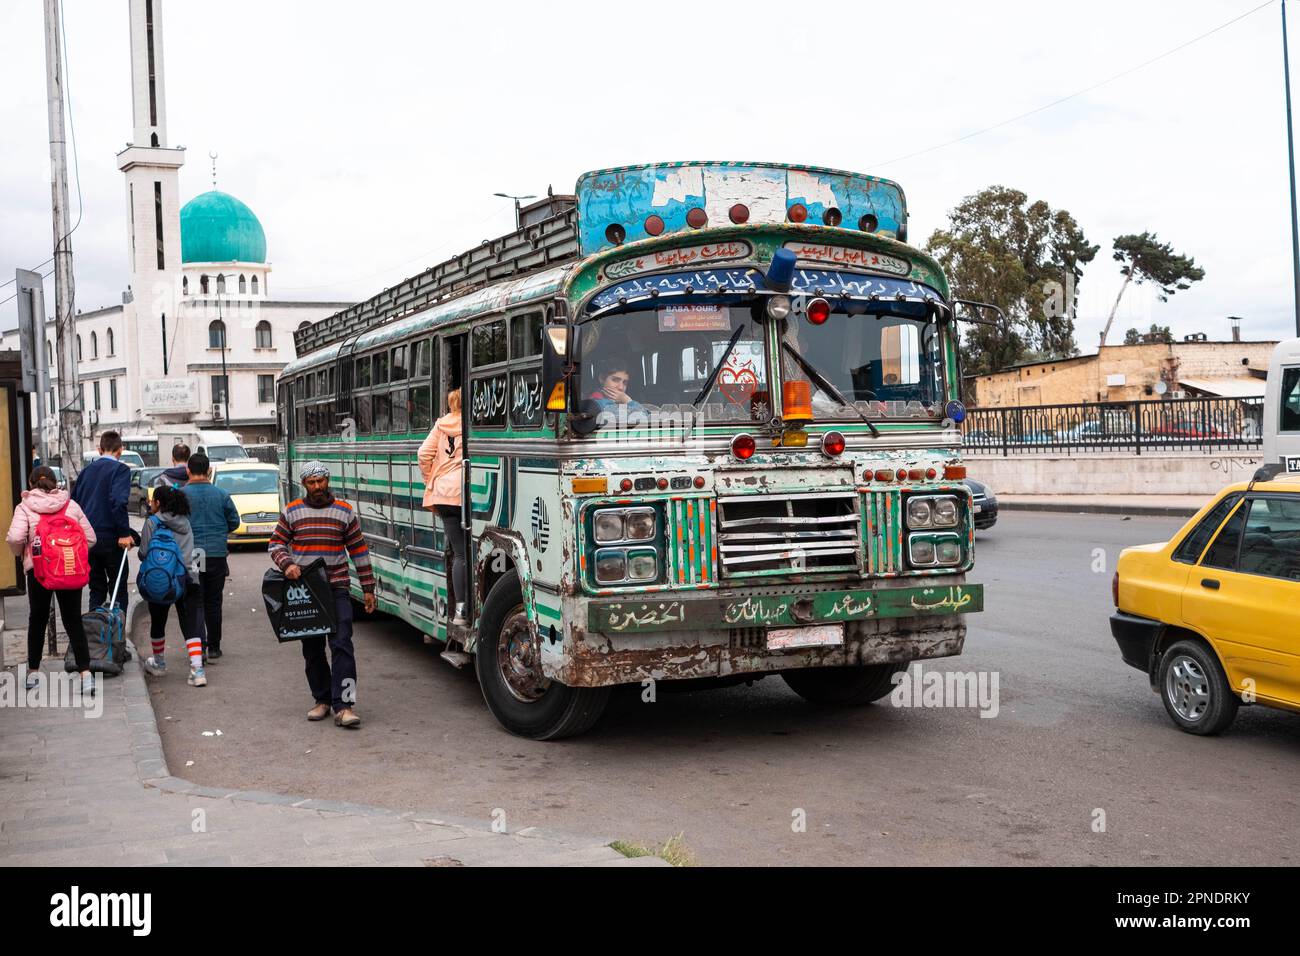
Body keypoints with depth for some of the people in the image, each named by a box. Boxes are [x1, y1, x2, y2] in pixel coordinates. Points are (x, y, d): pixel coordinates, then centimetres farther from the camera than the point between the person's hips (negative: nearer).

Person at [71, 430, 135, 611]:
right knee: (119, 589, 4)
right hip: (110, 538, -5)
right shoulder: (121, 469, -7)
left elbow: (74, 501, 13)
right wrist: (124, 533, -19)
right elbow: (119, 501, -21)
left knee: (96, 590, 13)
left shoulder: (87, 470, 12)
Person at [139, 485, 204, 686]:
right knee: (190, 624, -2)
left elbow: (143, 553, -6)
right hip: (189, 577, 3)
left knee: (158, 622, 17)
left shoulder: (153, 522, -4)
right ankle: (197, 671, -15)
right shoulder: (185, 522, 12)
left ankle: (159, 663, 35)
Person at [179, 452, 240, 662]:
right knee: (213, 603, 11)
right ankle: (213, 648, 15)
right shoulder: (221, 494, 0)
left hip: (190, 555, -2)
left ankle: (199, 646, -10)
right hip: (217, 554, 2)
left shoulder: (181, 495, -6)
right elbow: (234, 521, 6)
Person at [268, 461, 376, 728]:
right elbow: (276, 544, 9)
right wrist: (287, 564, -13)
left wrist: (368, 588, 5)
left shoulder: (344, 511, 4)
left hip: (337, 589, -2)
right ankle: (322, 699, 22)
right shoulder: (291, 512, 6)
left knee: (341, 644, -13)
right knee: (312, 649, 9)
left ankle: (343, 706, -16)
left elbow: (359, 550, 7)